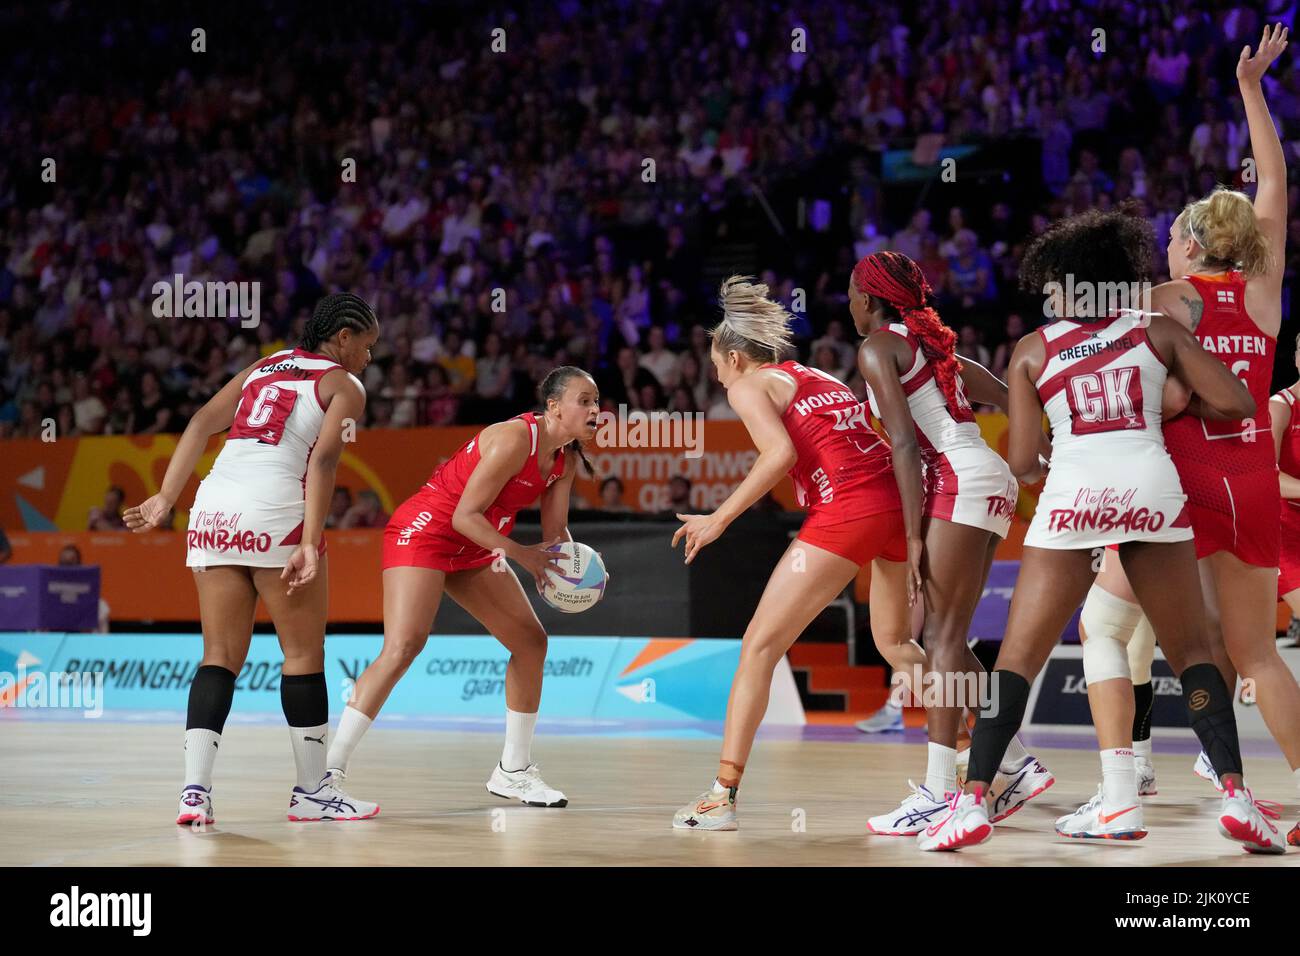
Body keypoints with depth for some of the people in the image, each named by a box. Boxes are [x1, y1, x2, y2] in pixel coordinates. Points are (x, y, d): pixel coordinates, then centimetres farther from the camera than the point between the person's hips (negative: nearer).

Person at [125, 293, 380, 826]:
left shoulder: (263, 368, 24)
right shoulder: (344, 386, 8)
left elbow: (202, 424, 12)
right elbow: (322, 461, -9)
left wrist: (166, 499, 7)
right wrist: (310, 543, -17)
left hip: (213, 509, 6)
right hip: (276, 513, -6)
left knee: (220, 657, 8)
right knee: (304, 654, 7)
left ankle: (195, 790, -4)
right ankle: (312, 791, 13)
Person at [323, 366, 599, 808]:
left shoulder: (566, 459, 2)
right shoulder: (515, 439, -25)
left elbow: (555, 530, 7)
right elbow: (466, 515, -24)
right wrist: (521, 554, -26)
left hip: (473, 548, 10)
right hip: (424, 530, -10)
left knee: (531, 641, 9)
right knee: (403, 646, -23)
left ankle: (513, 771, 20)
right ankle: (330, 768, -24)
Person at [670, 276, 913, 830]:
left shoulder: (748, 386, 8)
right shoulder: (816, 377, 28)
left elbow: (781, 454, -12)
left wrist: (718, 519, -8)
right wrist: (912, 534, 21)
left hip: (846, 510, -7)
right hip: (900, 503, 7)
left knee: (759, 645, -2)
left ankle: (722, 797, -8)